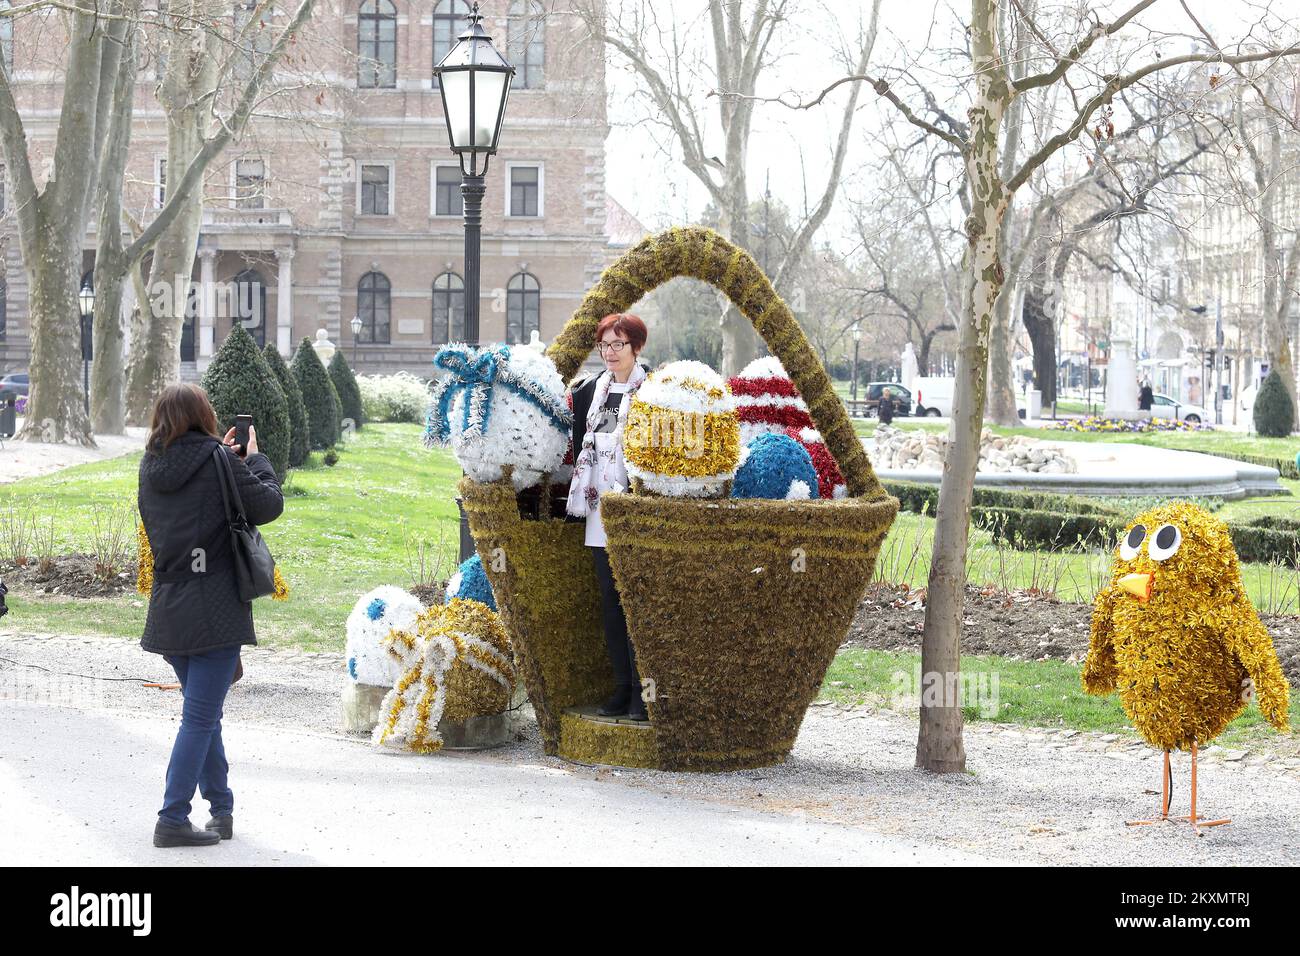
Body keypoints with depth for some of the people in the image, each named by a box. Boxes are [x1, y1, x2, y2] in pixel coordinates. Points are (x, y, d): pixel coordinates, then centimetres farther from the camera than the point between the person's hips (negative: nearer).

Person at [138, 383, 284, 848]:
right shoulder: (218, 461, -11)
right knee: (200, 717, -2)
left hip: (168, 609, 6)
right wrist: (256, 459, 9)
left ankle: (221, 808, 24)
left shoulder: (152, 466, 6)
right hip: (216, 611, -6)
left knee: (203, 711, 18)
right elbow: (268, 506, -6)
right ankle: (172, 819, -4)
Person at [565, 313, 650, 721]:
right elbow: (580, 444, 21)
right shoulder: (590, 391, 13)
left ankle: (644, 691, -2)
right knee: (610, 602, 8)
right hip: (601, 512, 6)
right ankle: (622, 687, 14)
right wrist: (582, 491, 14)